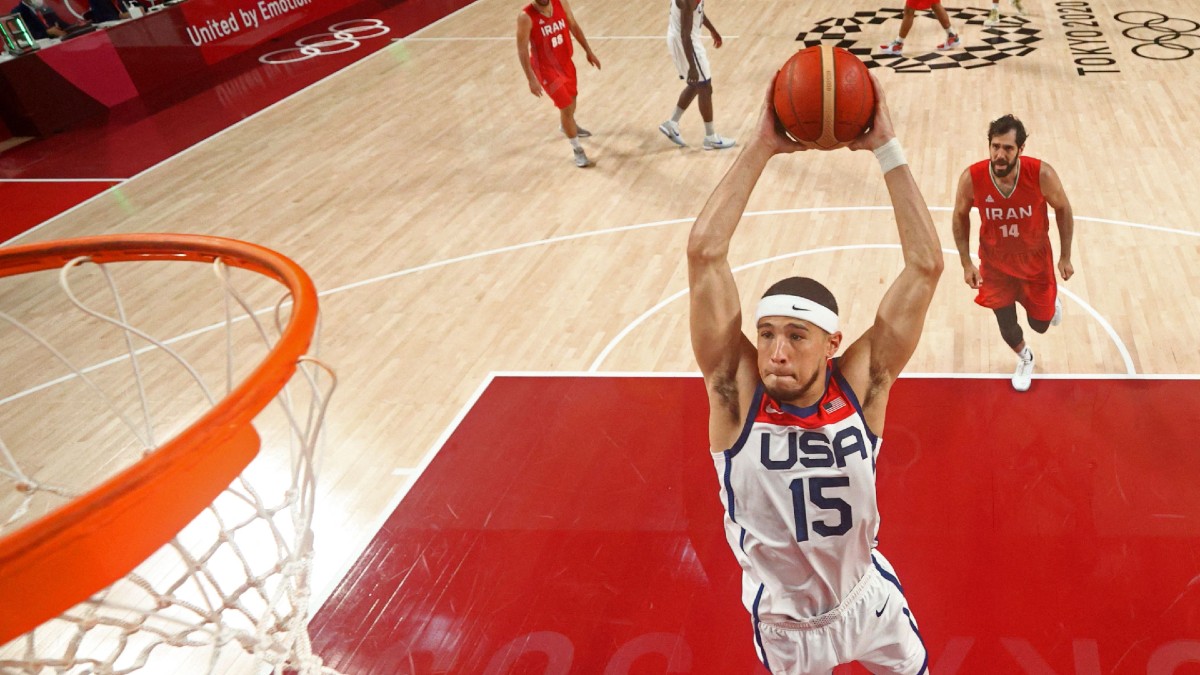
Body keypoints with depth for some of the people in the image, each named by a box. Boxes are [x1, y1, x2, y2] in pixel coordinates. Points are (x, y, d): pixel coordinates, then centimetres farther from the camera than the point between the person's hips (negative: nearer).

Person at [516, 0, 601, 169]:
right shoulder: (526, 17, -24)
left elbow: (573, 26, 5)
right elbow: (522, 49, -20)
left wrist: (588, 51, 9)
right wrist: (531, 79, -23)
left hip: (565, 62, 6)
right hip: (546, 68, -6)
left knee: (571, 98, 26)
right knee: (566, 107, -6)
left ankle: (566, 126, 58)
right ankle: (577, 150, 11)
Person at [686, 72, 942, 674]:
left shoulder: (860, 386, -23)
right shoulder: (736, 391, -26)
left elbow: (926, 266, -29)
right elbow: (704, 253, -35)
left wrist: (887, 149, -31)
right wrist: (760, 149, -33)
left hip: (867, 599, 1)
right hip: (778, 621, -1)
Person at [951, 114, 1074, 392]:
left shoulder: (1042, 175, -29)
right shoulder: (971, 178, -27)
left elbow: (1063, 209, -9)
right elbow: (960, 216, -7)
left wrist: (1065, 258, -2)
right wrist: (966, 264, -6)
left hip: (1035, 257, 0)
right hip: (995, 261, 0)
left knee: (1040, 324, 14)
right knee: (1007, 327, 9)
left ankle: (1051, 299, 53)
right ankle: (1025, 358, 47)